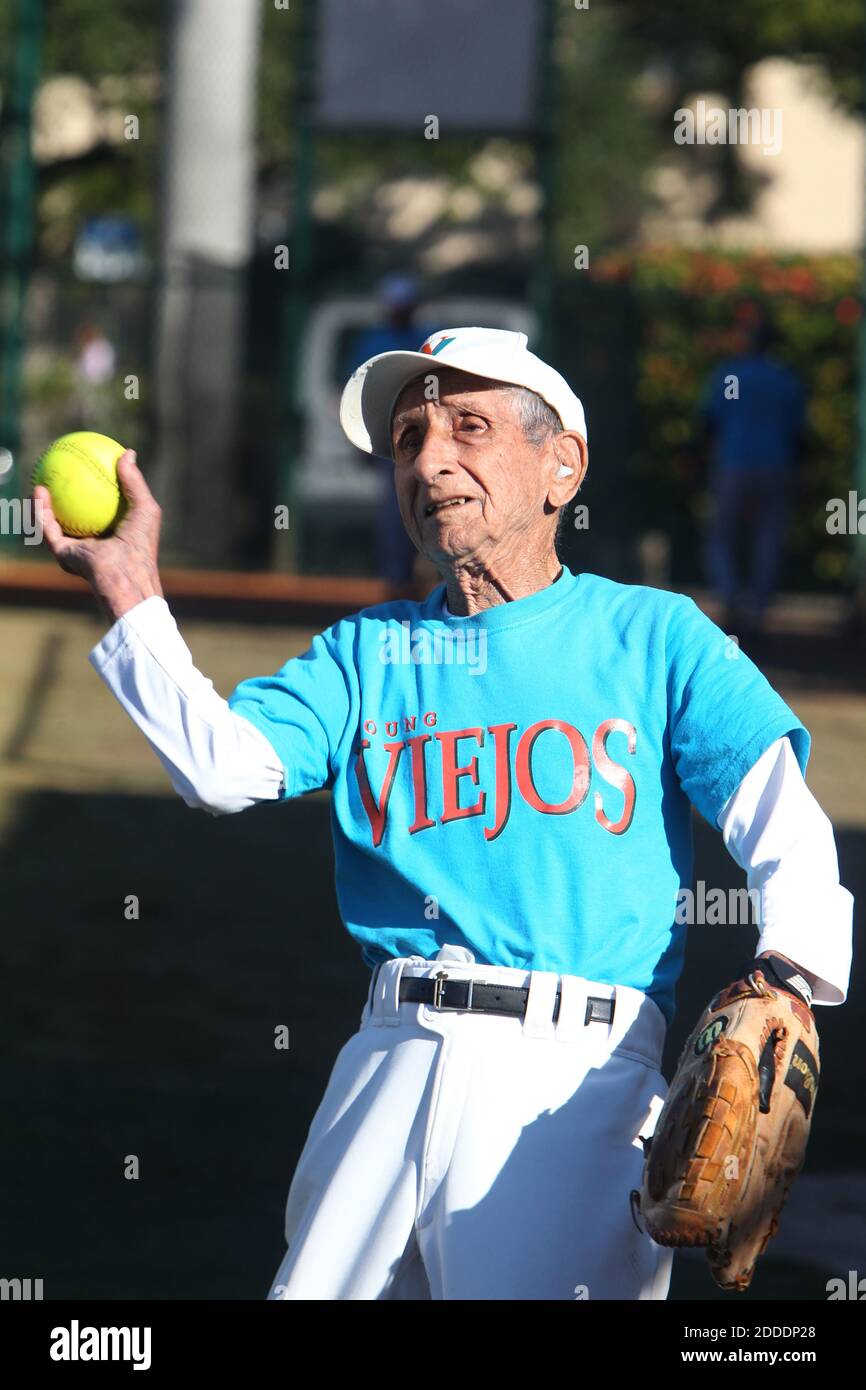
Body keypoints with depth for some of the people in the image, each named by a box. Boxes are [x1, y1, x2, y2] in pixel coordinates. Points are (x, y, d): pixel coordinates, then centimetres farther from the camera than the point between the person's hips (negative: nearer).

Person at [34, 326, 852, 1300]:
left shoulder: (651, 634, 11)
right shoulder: (366, 653, 20)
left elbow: (785, 826, -1)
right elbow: (220, 766, 3)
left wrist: (787, 977, -20)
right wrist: (128, 591, -4)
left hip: (576, 1081, -4)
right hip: (391, 1064, 4)